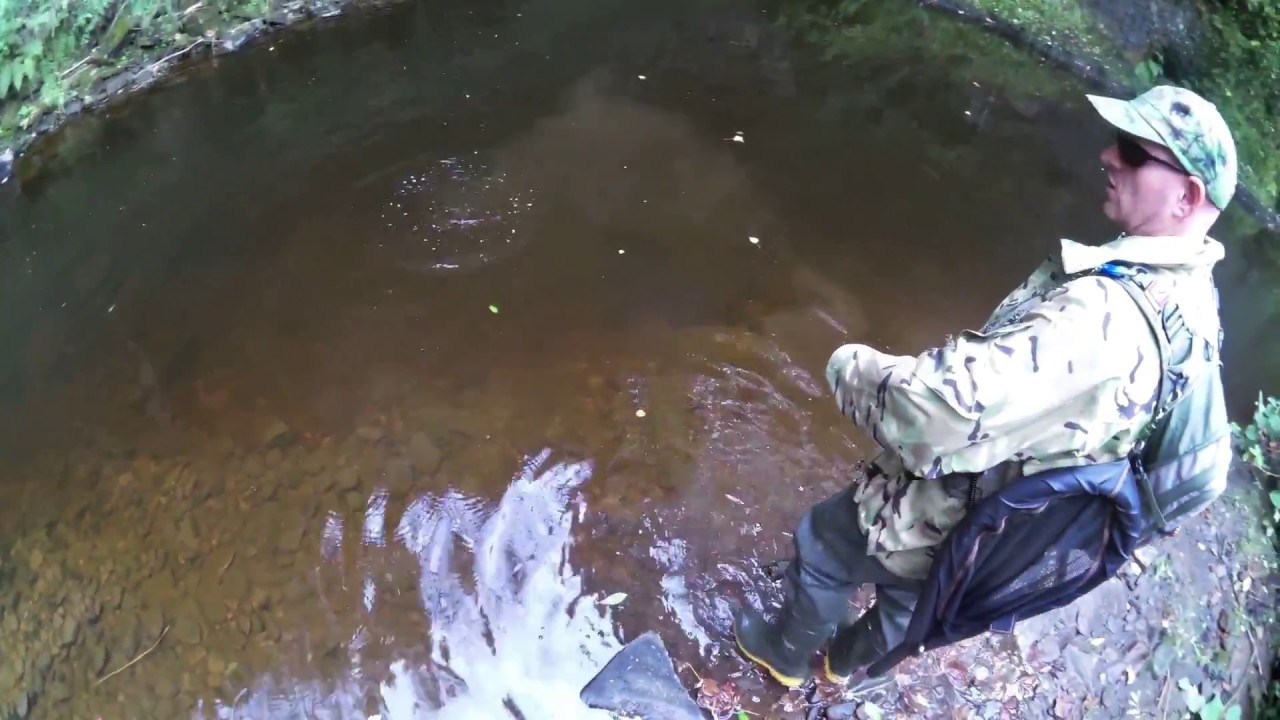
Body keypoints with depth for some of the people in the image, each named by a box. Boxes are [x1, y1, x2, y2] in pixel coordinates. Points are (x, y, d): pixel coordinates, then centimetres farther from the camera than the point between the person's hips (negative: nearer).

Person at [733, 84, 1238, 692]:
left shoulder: (1101, 315, -40)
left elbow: (941, 405, -44)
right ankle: (853, 662, 61)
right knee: (910, 590, 33)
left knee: (820, 546, 18)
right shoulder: (1193, 298, -8)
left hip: (956, 518, -8)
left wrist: (850, 366, -25)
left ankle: (787, 653, 46)